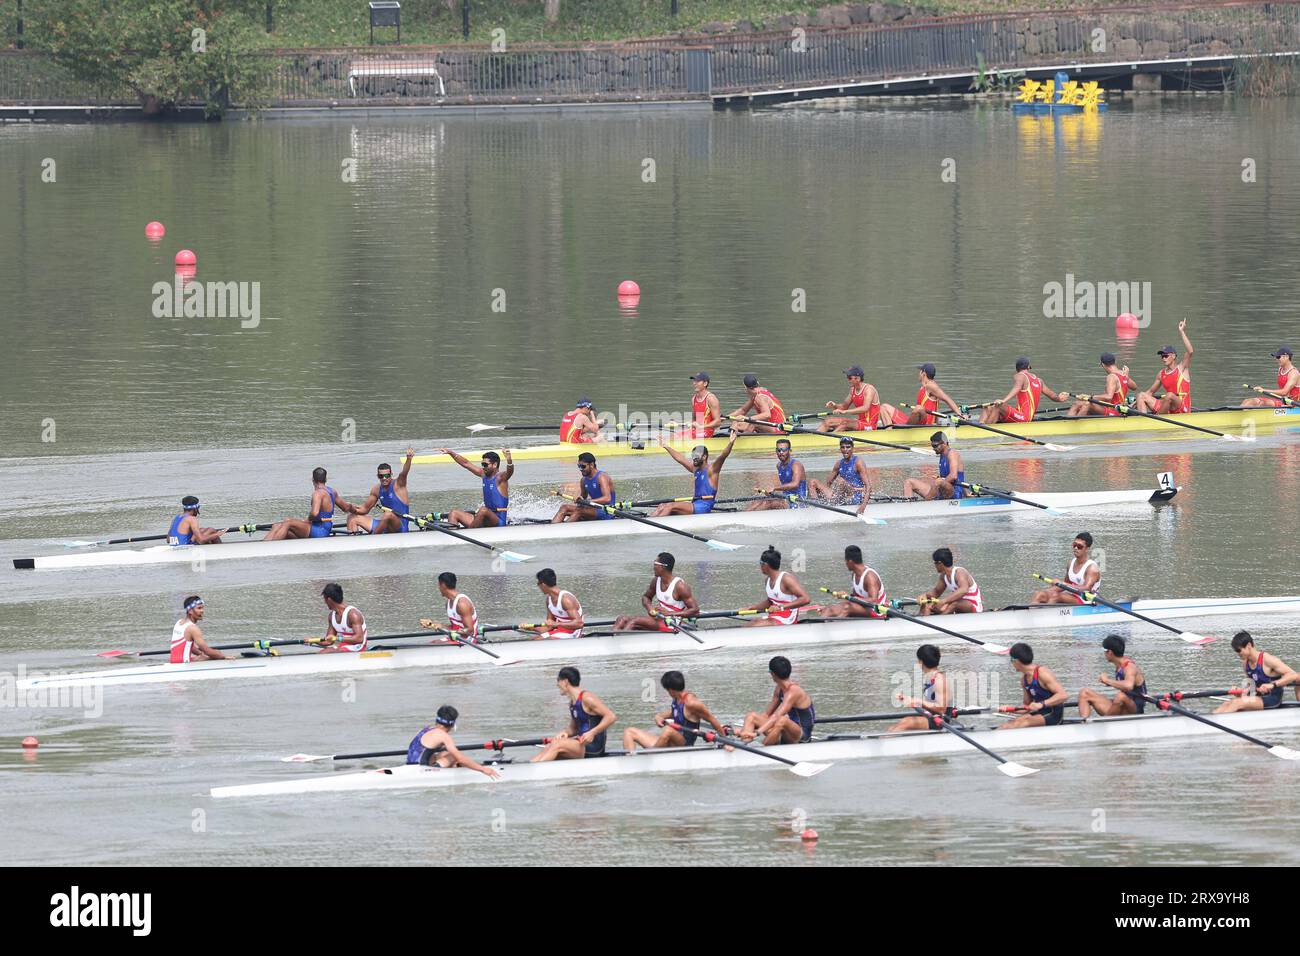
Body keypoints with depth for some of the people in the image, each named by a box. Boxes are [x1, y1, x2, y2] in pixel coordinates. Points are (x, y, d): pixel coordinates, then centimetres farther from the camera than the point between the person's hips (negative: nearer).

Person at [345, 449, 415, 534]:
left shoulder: (397, 485, -8)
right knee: (353, 518, 7)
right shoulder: (376, 490, 9)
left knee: (388, 515, -40)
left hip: (400, 526, -7)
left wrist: (409, 459, -49)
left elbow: (404, 473, -29)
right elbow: (365, 508, 17)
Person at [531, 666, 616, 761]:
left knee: (557, 745, -22)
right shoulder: (572, 702, 14)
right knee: (547, 748, -6)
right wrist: (565, 732, -4)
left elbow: (611, 717, -18)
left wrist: (592, 733, -25)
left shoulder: (586, 699, -13)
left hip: (593, 747, -8)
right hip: (582, 743, 8)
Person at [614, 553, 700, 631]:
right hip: (658, 618, 8)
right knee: (623, 619, -7)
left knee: (634, 622, -26)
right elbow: (646, 597, 24)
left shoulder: (679, 586, -17)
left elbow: (695, 610, -18)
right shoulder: (656, 580, 6)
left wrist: (669, 613, -24)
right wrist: (649, 608, -1)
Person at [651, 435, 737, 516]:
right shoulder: (696, 469, 18)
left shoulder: (711, 469, -5)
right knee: (662, 507, -5)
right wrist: (666, 446, 31)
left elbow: (723, 455, -20)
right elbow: (680, 458, 26)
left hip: (704, 507, -8)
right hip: (695, 504, 8)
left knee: (670, 506, -22)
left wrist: (731, 443, -35)